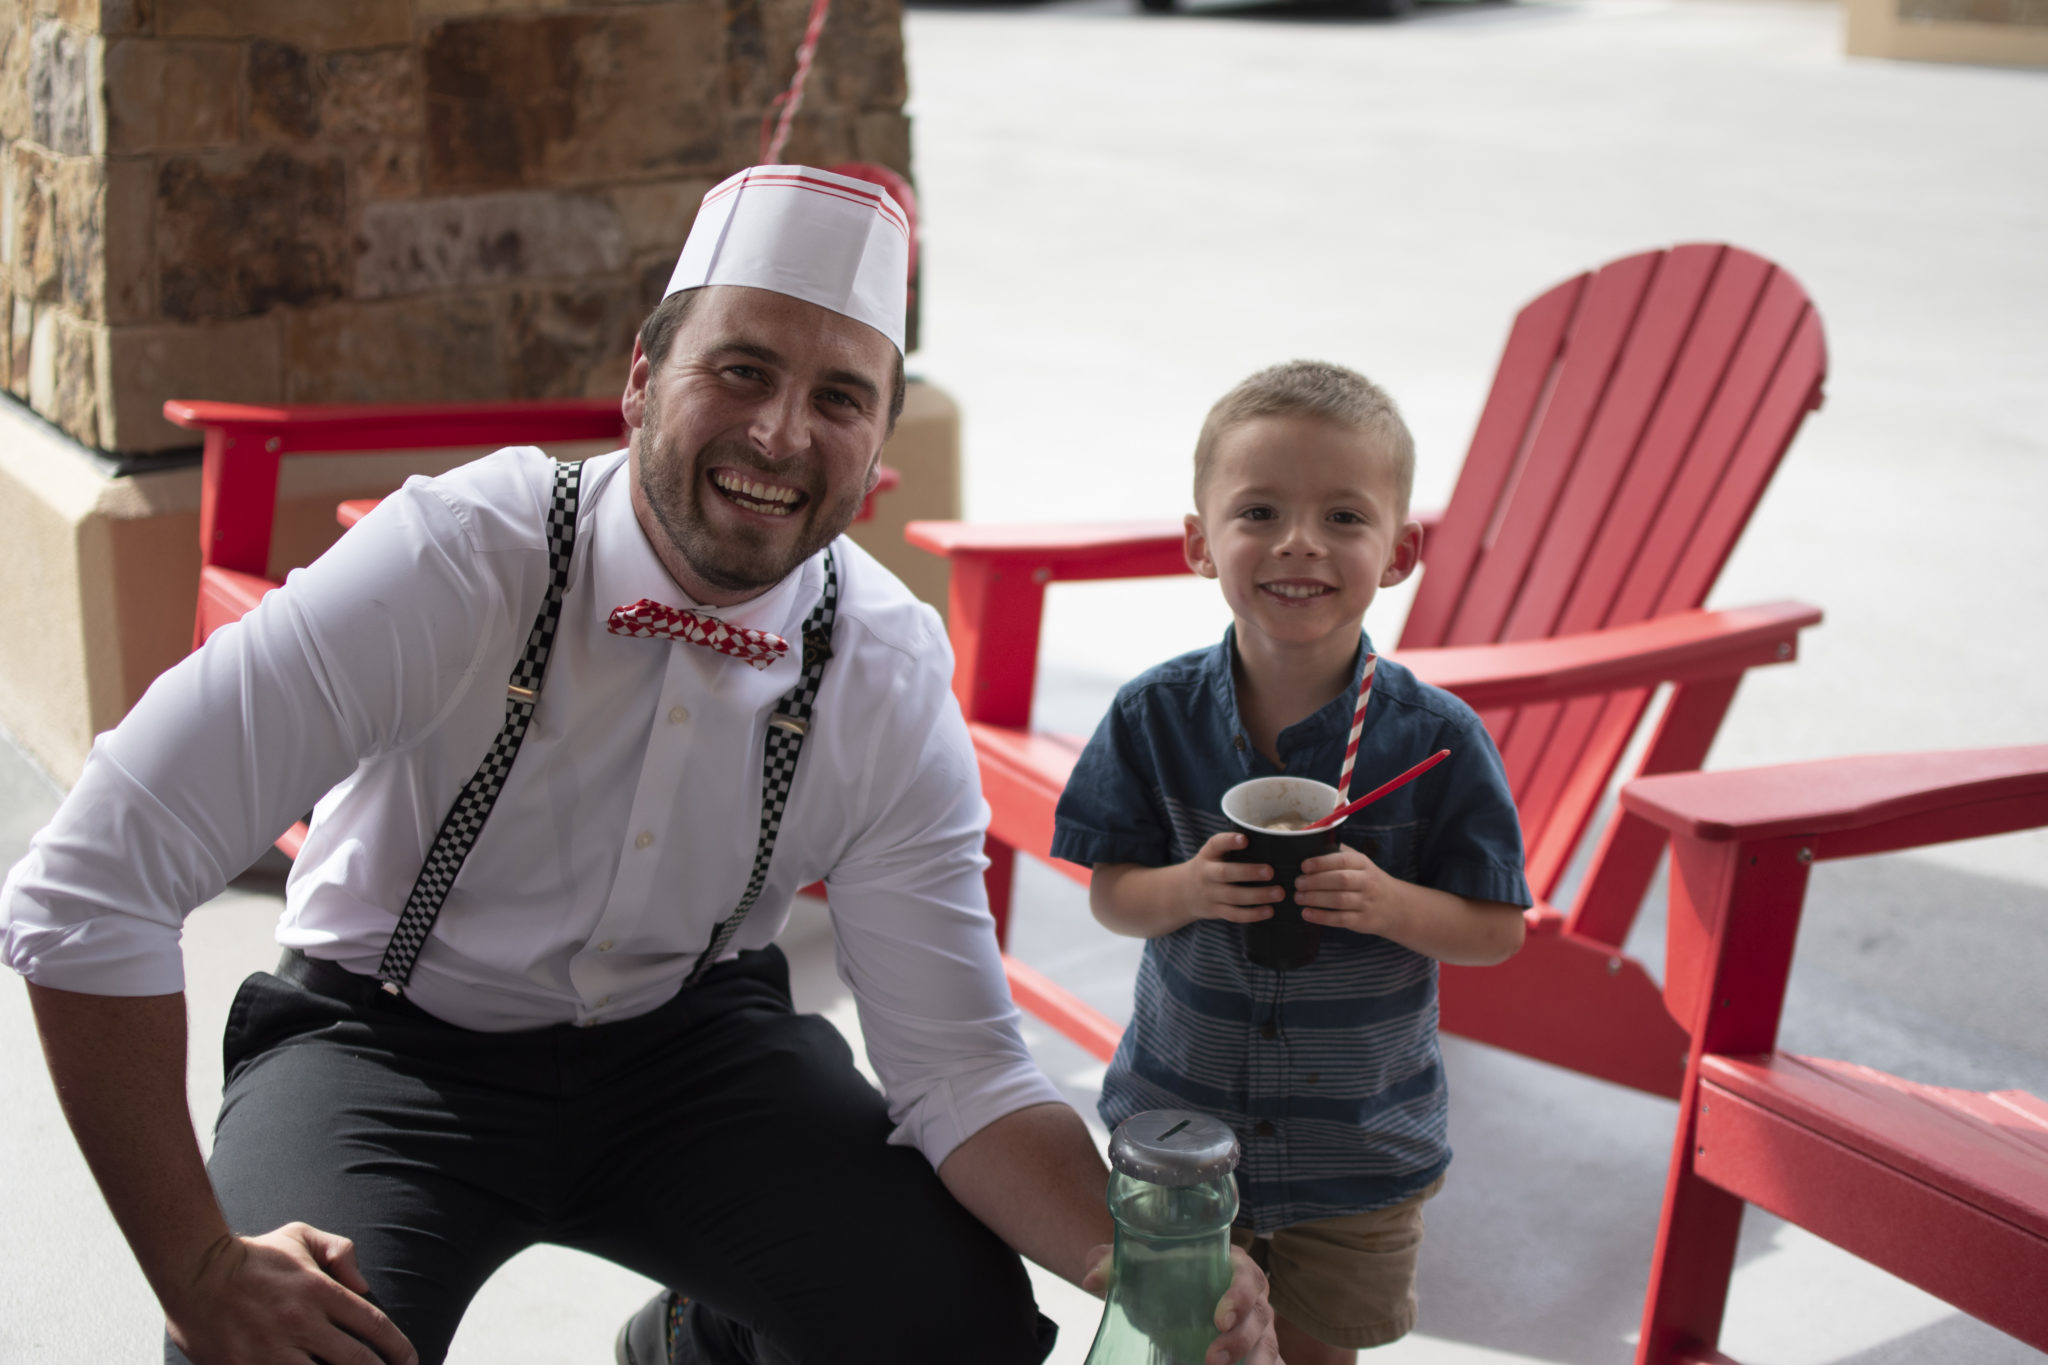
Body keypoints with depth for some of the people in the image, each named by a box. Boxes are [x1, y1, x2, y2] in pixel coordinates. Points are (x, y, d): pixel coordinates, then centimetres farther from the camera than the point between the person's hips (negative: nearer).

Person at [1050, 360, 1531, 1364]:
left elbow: (1497, 931, -11)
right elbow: (1110, 894, -6)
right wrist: (1189, 889, -27)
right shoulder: (1156, 716, -13)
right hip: (1177, 1121, 1)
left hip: (1361, 1151, -1)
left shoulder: (1436, 741, -17)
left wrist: (1389, 904, -29)